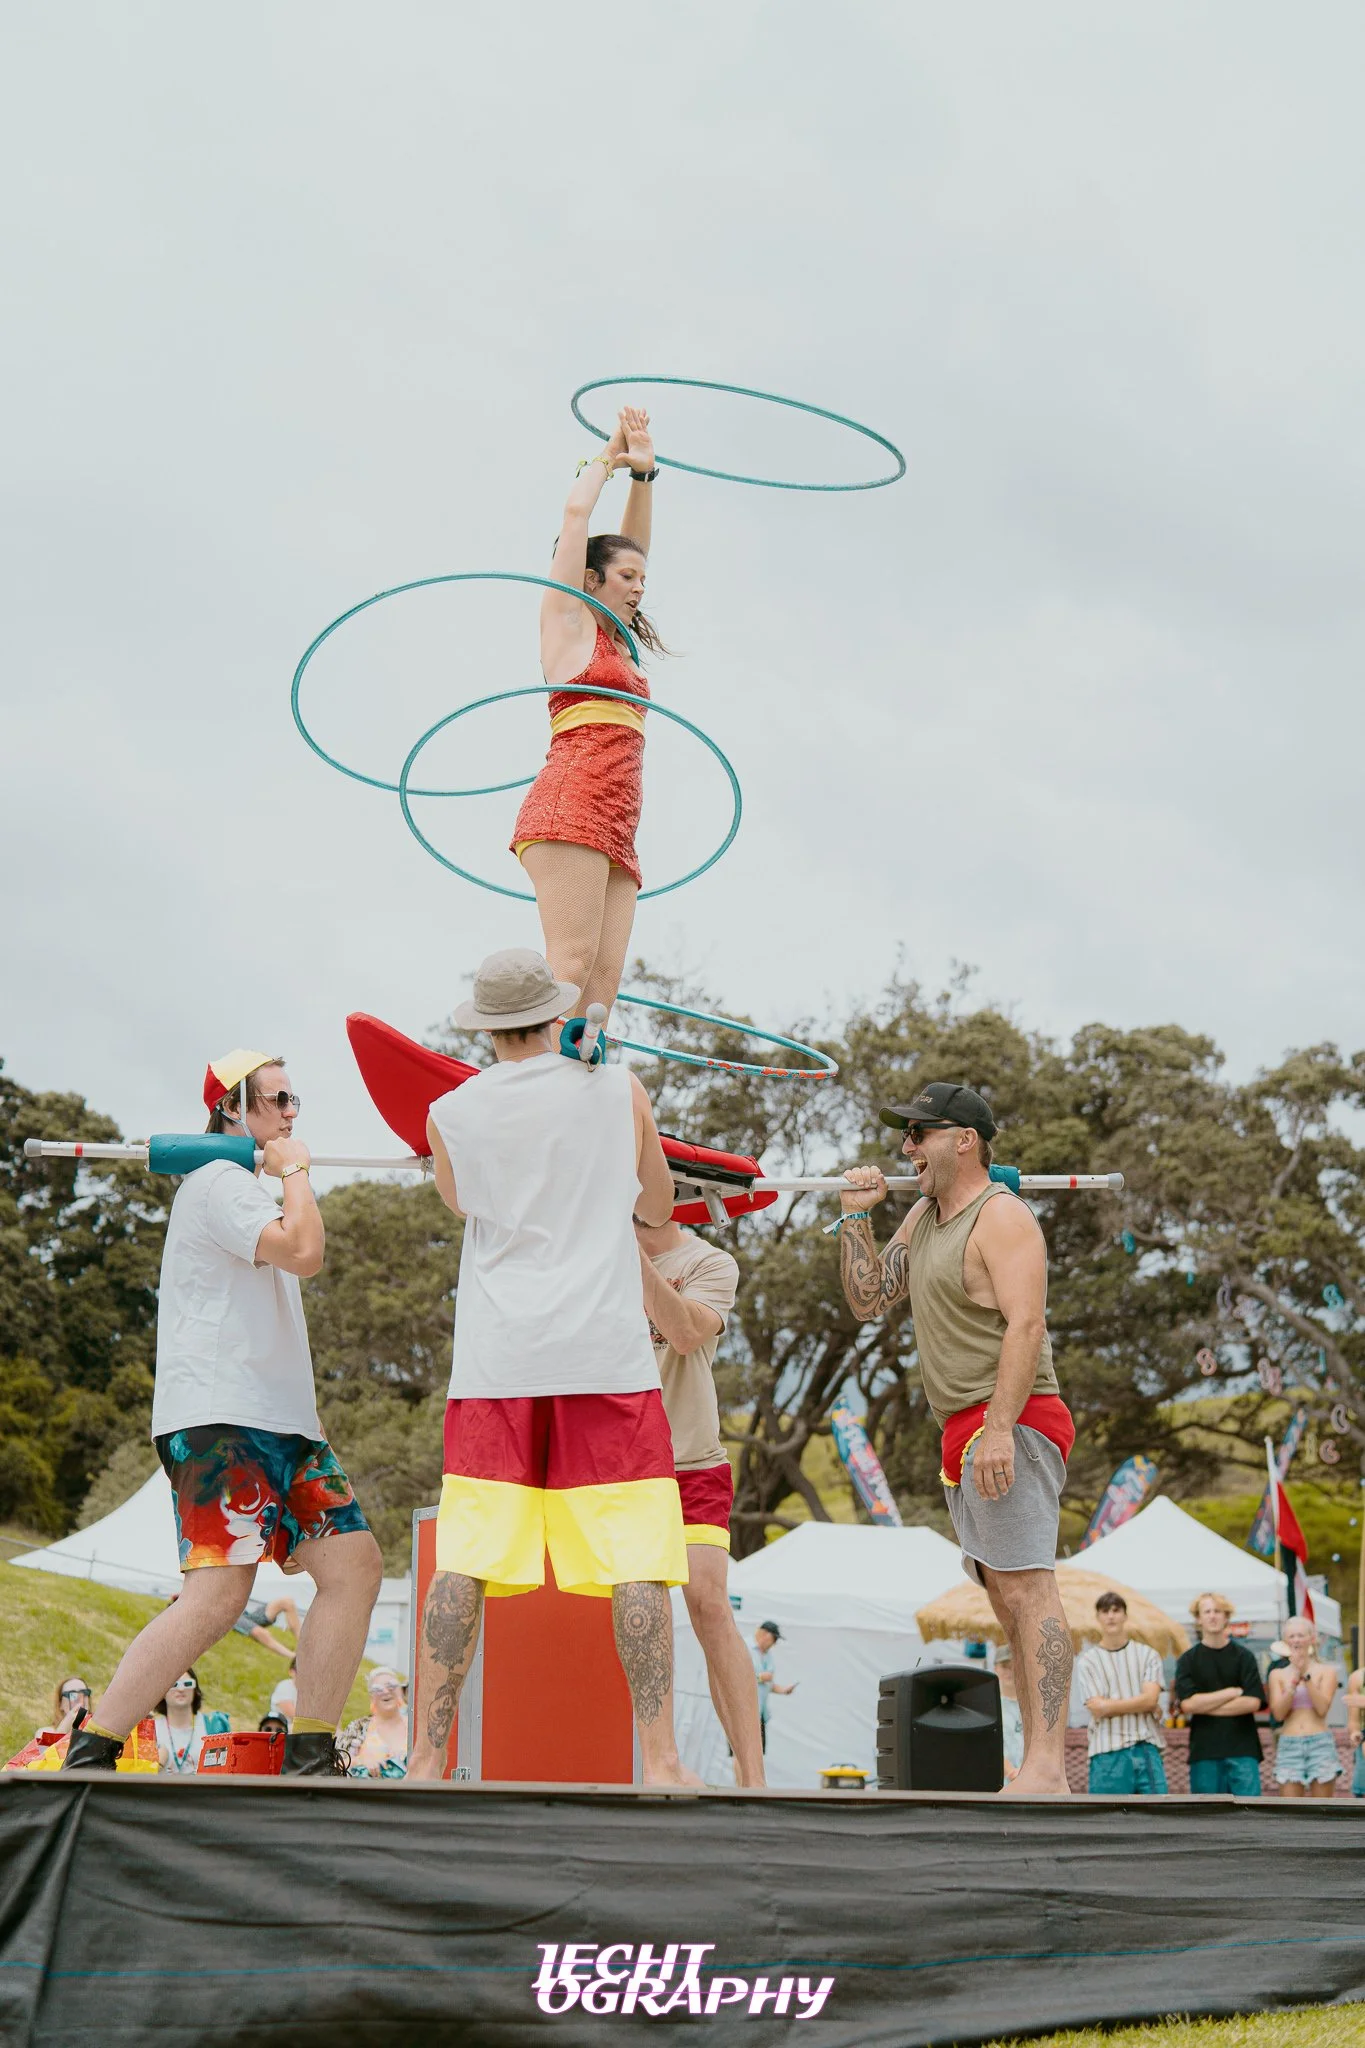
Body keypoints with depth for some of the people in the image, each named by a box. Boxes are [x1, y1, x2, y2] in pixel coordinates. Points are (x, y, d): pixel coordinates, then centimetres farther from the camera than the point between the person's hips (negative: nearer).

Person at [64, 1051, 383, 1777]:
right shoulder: (221, 1180, -6)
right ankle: (87, 1756, -15)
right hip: (220, 1420, -10)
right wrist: (294, 1171, -4)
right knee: (217, 1594, -20)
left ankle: (310, 1756, 3)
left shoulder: (245, 1189, 27)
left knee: (355, 1565, 0)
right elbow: (304, 1253, -20)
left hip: (279, 1420, 10)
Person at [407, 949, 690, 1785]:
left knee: (463, 1562, 3)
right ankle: (660, 1759, -3)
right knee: (636, 1562, -1)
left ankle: (427, 1759, 5)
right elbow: (658, 1208, 18)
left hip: (495, 1363, 2)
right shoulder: (618, 1090, 4)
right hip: (605, 1355, -2)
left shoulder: (450, 1114, 6)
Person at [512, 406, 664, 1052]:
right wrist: (608, 457, 26)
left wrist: (643, 472, 29)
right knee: (570, 962, -21)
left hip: (614, 830, 8)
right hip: (570, 806, -8)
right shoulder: (569, 620, 11)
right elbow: (576, 512, 11)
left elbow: (632, 546, 34)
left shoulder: (614, 641, 29)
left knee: (603, 980, -8)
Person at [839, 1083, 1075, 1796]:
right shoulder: (923, 1217, 20)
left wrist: (1000, 1427, -28)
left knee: (1026, 1585, -15)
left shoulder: (1001, 1216, -9)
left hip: (1013, 1422, -10)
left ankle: (1046, 1767, -20)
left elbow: (1025, 1325, -19)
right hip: (966, 1433, 10)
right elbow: (868, 1301, 20)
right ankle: (1040, 1772, 10)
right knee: (1008, 1597, 8)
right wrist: (855, 1219, 9)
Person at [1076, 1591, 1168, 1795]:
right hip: (1108, 1754, -2)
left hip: (1147, 1750, 2)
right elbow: (1097, 1708, -7)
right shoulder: (1088, 1661, 4)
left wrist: (1109, 1705, -6)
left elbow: (1150, 1699, -4)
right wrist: (1138, 1703, -5)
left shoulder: (1146, 1654, 9)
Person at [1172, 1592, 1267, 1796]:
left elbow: (1253, 1702, -6)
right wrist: (1233, 1691, -7)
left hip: (1242, 1749, -1)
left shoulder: (1243, 1656, 6)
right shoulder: (1188, 1660, 6)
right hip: (1204, 1750, 1)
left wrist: (1205, 1705, -7)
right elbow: (1187, 1703, -7)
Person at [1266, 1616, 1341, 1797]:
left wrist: (1306, 1676, -15)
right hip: (1289, 1746, 1)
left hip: (1320, 1744, -1)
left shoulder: (1326, 1671, 5)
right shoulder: (1277, 1674, 9)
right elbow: (1278, 1713, -3)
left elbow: (1322, 1708, -10)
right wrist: (1294, 1679, -11)